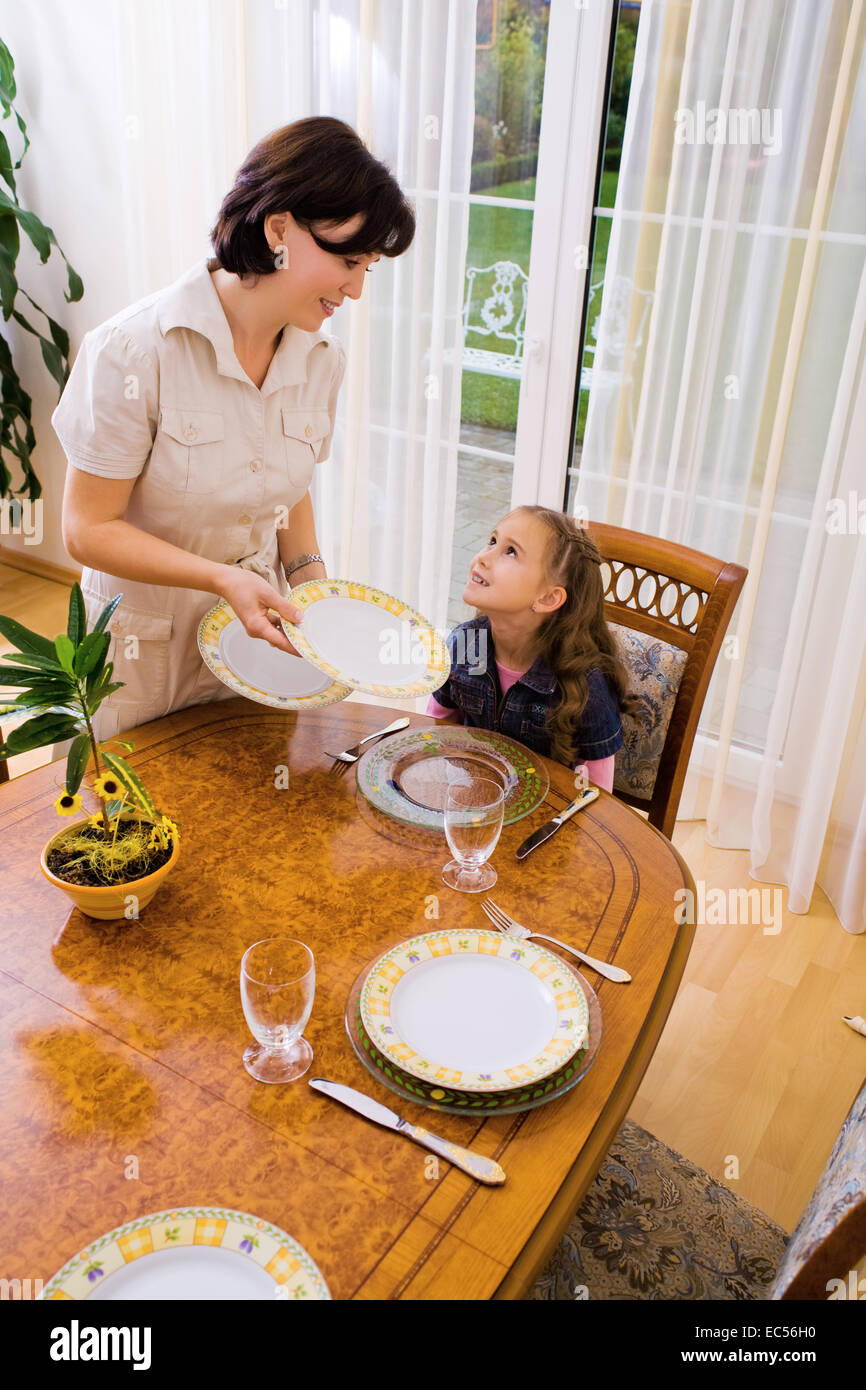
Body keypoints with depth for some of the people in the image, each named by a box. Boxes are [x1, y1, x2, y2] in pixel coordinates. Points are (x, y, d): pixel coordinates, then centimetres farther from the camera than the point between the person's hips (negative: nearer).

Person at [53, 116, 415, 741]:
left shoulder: (322, 359, -4)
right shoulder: (133, 351, -21)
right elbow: (89, 529, -17)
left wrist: (309, 576, -7)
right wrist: (223, 577, -28)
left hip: (257, 632, 5)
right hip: (140, 647, -4)